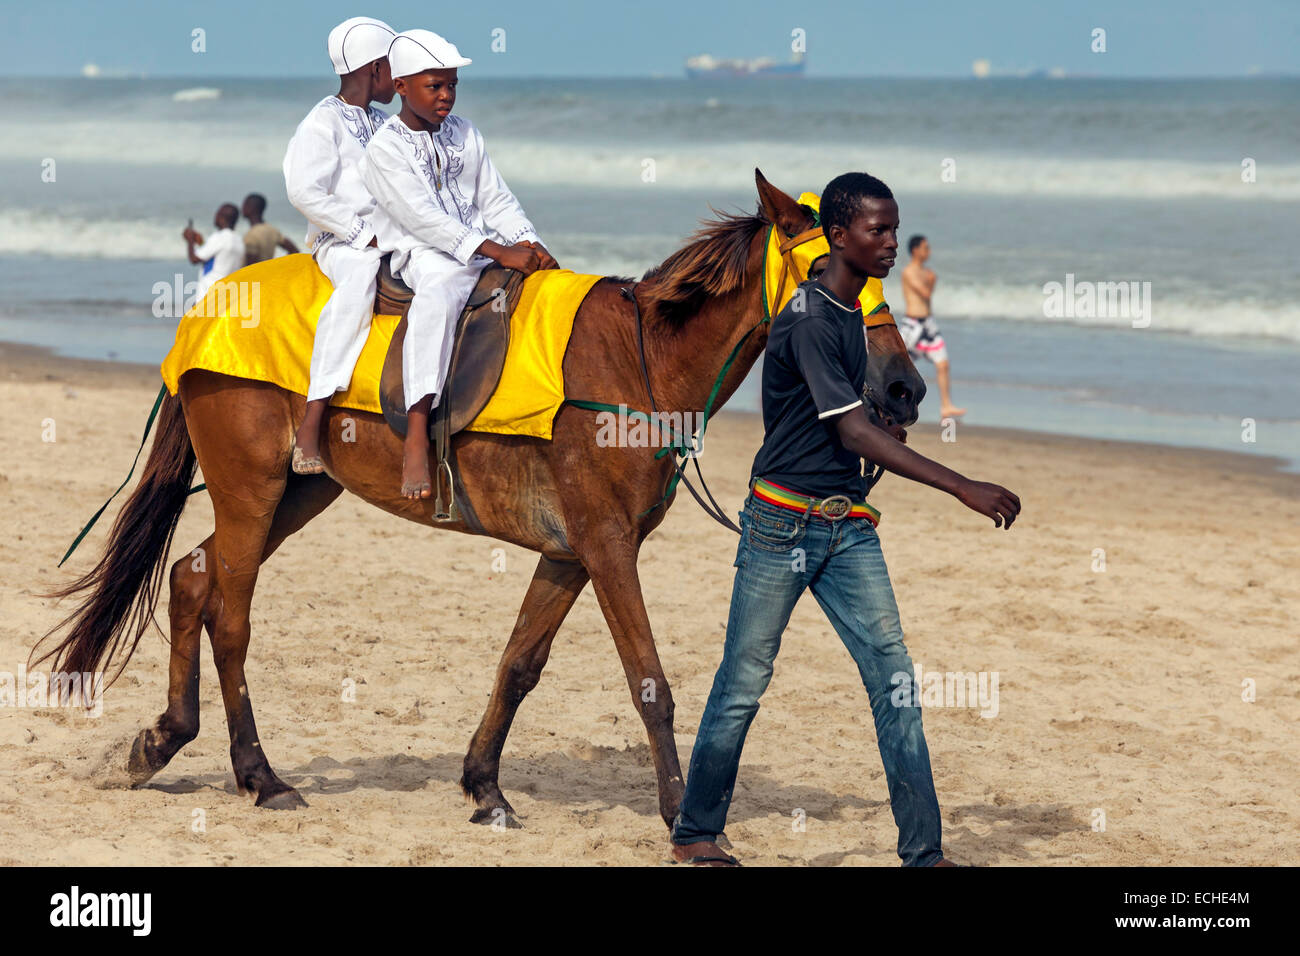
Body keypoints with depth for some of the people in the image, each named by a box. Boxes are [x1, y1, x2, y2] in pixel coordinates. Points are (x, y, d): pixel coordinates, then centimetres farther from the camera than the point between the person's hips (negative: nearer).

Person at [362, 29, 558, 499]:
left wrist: (530, 245, -5)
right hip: (425, 255, -7)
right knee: (438, 298, -39)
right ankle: (416, 442, -46)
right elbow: (421, 216, -17)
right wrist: (499, 252, -24)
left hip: (484, 246, 7)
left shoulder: (465, 134, 14)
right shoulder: (386, 147, -7)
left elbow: (495, 199, 15)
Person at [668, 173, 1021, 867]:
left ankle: (923, 850, -3)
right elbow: (853, 431, -24)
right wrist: (962, 488, -27)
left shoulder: (853, 314, 12)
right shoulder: (809, 321, -17)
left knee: (894, 678, -1)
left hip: (848, 526, 8)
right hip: (783, 521, -8)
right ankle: (695, 833, 17)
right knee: (745, 681, 2)